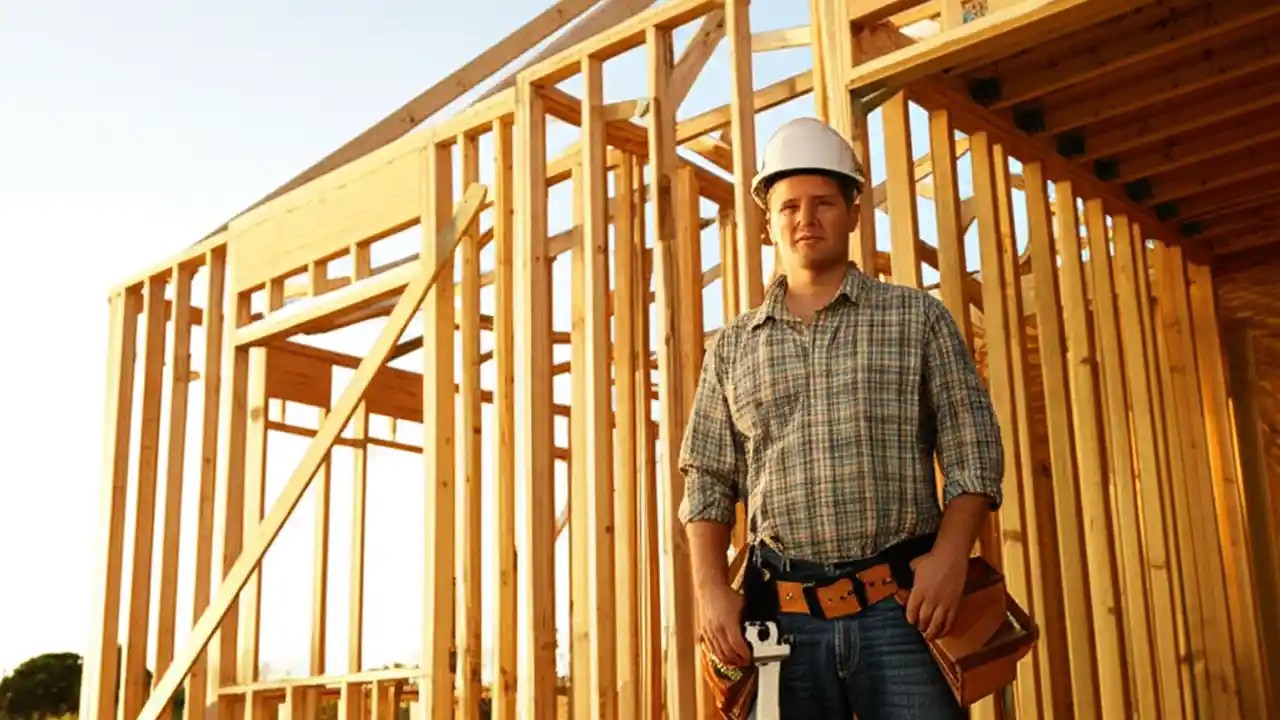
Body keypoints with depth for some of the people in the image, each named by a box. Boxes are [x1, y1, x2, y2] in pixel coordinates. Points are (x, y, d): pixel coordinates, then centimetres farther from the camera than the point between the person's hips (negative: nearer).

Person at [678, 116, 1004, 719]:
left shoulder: (918, 318, 8)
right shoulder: (732, 347, 13)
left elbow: (973, 451, 4)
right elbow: (708, 482, 12)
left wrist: (949, 554, -10)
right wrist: (711, 587, -1)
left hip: (902, 605, -1)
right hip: (784, 618, 2)